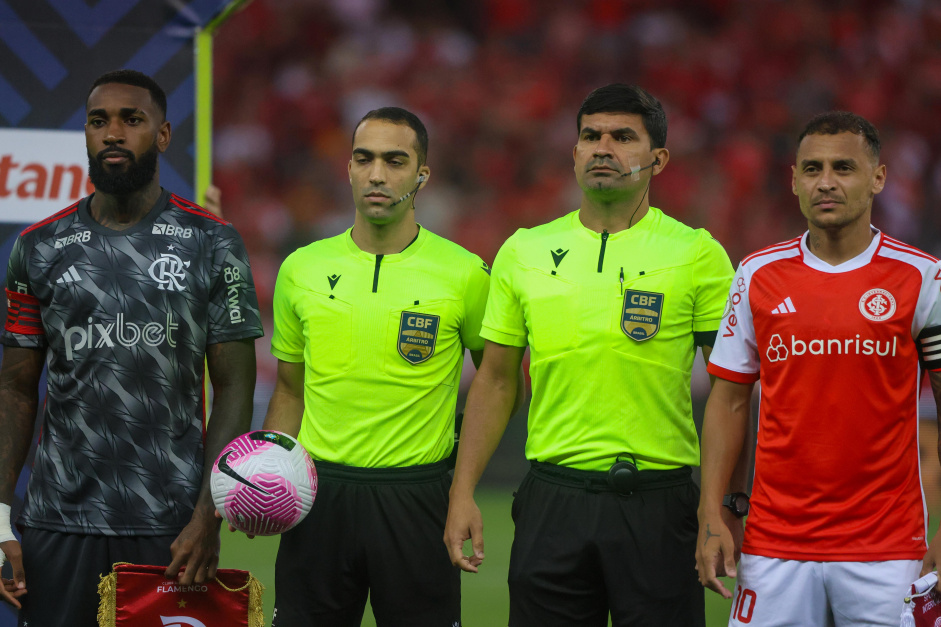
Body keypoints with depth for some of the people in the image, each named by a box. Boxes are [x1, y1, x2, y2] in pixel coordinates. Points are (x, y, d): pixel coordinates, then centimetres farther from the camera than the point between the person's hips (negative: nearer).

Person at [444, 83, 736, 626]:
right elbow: (496, 381, 13)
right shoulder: (524, 252, 8)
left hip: (657, 506, -2)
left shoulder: (698, 255, -1)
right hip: (553, 504, 2)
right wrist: (463, 494, 6)